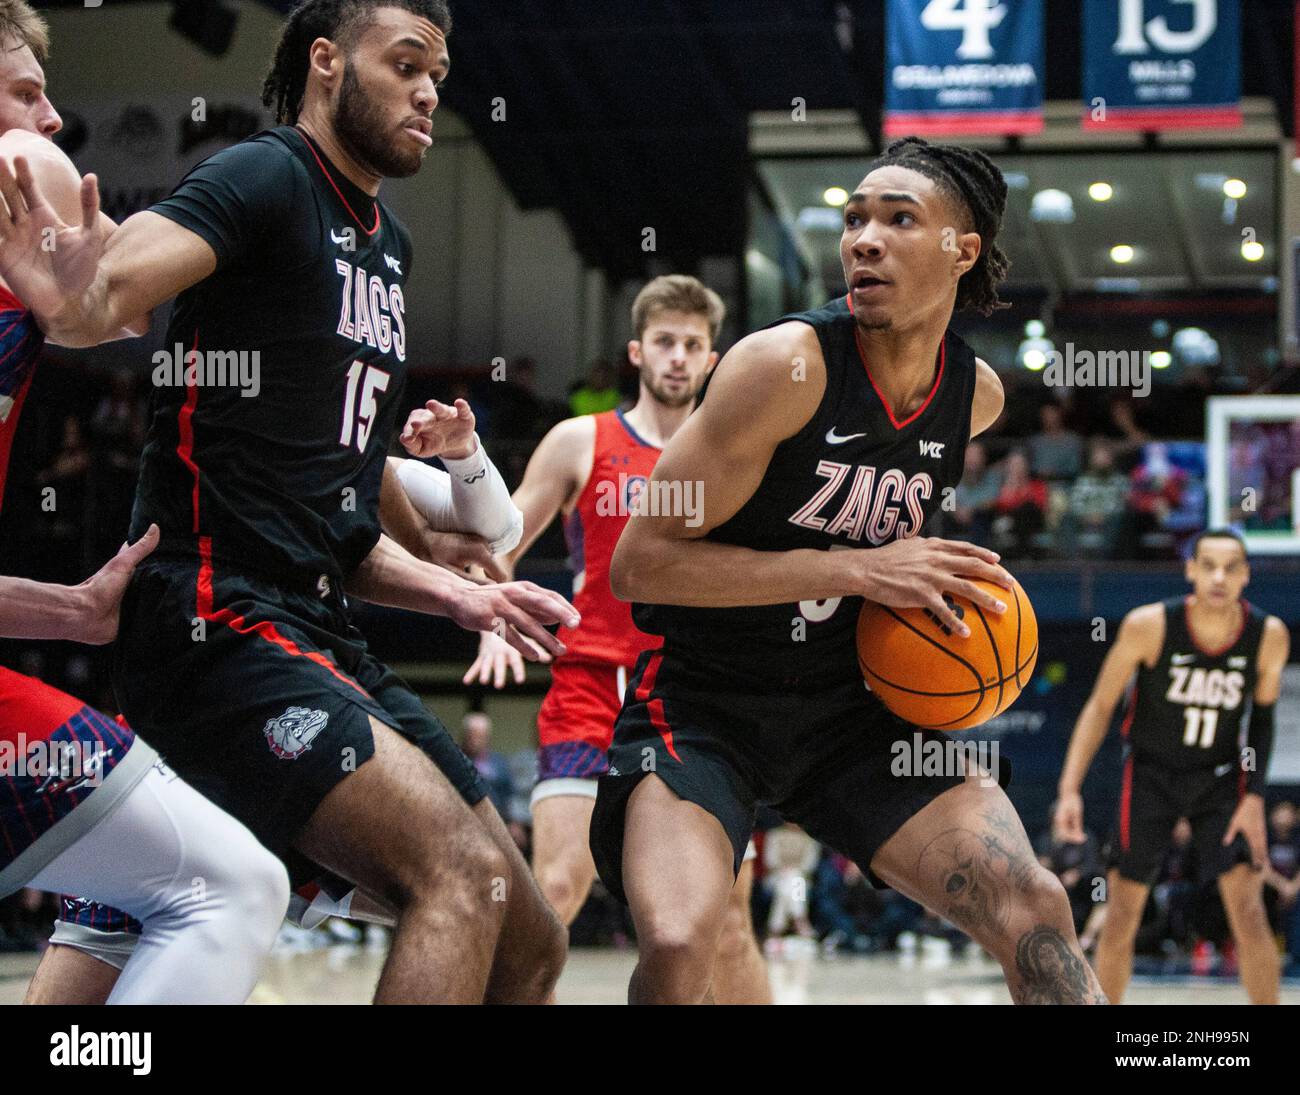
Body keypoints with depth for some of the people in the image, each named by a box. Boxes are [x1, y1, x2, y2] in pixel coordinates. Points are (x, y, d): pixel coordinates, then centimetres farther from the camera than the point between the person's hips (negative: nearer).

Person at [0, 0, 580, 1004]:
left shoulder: (388, 244, 21)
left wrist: (453, 594, 13)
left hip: (323, 636, 9)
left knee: (530, 946, 7)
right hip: (218, 623, -9)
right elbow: (102, 293, -24)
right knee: (465, 870, -26)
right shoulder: (266, 179, -5)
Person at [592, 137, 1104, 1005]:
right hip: (701, 704, -5)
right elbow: (640, 562, -20)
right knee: (678, 944, -30)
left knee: (1035, 911, -10)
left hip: (848, 705, 5)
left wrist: (937, 578, 5)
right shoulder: (787, 365, -19)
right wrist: (860, 571, -24)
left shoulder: (979, 394, 1)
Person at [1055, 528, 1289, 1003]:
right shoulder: (1148, 626, -24)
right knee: (1120, 921, 2)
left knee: (1250, 916, -10)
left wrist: (1254, 797, -5)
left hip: (1221, 777, 1)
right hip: (1151, 773, -1)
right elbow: (1100, 705, -12)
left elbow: (1262, 715, 0)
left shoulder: (1269, 635, -18)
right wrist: (1069, 790, -19)